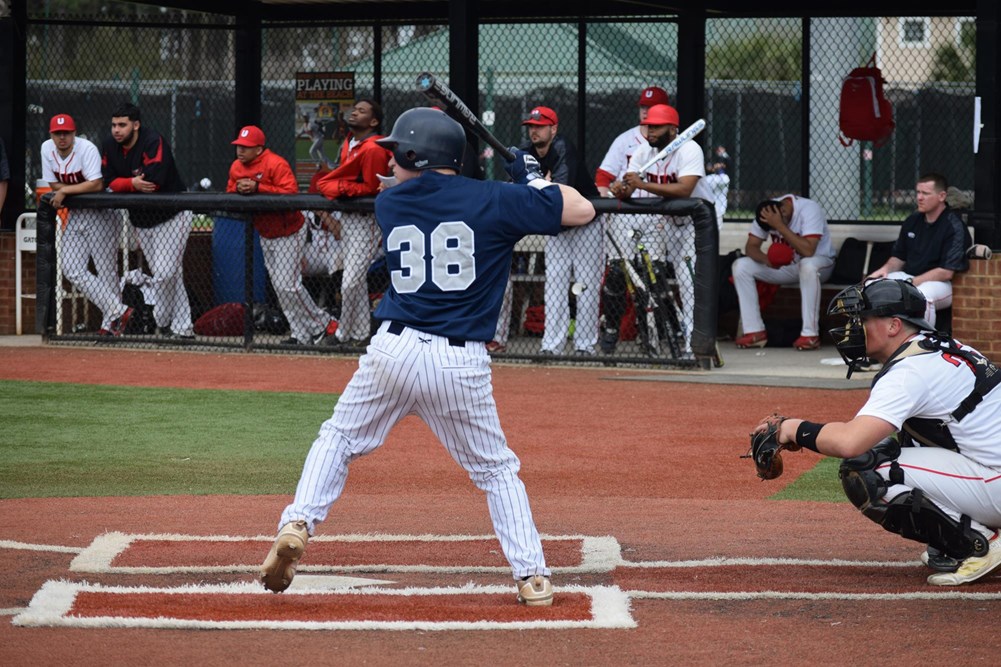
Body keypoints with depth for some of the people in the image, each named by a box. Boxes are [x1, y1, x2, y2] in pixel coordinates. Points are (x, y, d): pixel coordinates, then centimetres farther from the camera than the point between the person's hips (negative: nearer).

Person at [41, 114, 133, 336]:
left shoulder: (87, 149, -19)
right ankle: (118, 311, -8)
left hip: (101, 215, -7)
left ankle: (110, 324, 0)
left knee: (106, 271, -6)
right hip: (75, 215, 7)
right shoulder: (47, 149, 1)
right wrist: (81, 190, -11)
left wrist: (65, 191, -21)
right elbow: (53, 184, 4)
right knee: (72, 269, -4)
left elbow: (97, 185, -28)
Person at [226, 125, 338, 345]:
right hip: (265, 235, 8)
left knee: (287, 286, -13)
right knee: (279, 287, 8)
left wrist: (257, 187, -34)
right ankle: (302, 334, 15)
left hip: (289, 233, -8)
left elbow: (290, 193, -31)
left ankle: (323, 324, 2)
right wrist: (238, 189, -18)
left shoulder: (276, 164, -22)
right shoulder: (236, 167, 2)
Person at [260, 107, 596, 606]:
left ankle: (297, 524, 1)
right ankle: (531, 576, 9)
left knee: (338, 439, 19)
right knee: (497, 470, 15)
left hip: (393, 350, 1)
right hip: (462, 364, 0)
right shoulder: (494, 201, 0)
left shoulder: (388, 204, 8)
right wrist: (533, 179, 17)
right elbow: (582, 210, 0)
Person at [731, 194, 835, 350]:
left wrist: (780, 226, -39)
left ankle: (810, 334, -35)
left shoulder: (809, 209, -26)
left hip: (819, 262, -5)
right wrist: (766, 259, -32)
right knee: (740, 266, -13)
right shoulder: (765, 213, -10)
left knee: (808, 265, -42)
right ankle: (755, 331, -13)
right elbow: (751, 246, -11)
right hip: (784, 266, 5)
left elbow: (808, 251, -36)